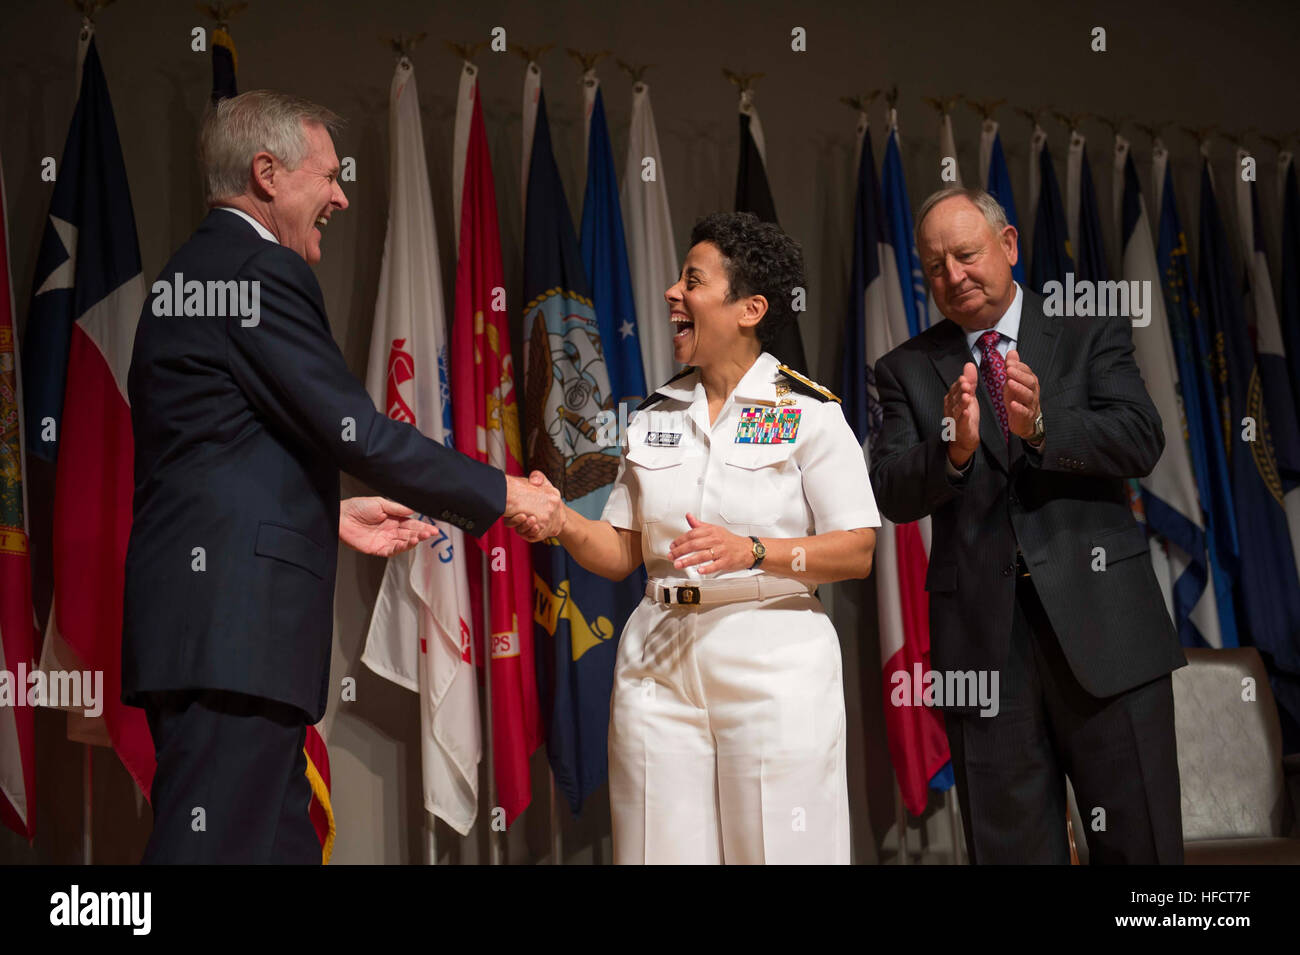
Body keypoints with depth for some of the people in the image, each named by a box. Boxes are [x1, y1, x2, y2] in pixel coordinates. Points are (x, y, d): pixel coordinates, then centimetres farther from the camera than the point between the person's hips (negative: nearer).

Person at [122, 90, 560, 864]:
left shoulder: (192, 272, 21)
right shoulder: (262, 270, -9)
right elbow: (358, 435, -14)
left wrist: (327, 515, 24)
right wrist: (502, 496, -3)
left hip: (198, 624, 10)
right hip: (231, 629, -10)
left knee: (283, 838, 14)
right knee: (222, 842, -8)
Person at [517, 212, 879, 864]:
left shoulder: (808, 412, -4)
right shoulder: (654, 418, 11)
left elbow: (857, 554, -8)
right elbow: (622, 553, 9)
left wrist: (753, 553, -21)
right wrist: (561, 522, -9)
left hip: (772, 663, -4)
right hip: (658, 662, 4)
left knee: (774, 850, 2)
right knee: (664, 849, 8)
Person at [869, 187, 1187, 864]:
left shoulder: (1090, 333, 7)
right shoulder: (907, 370, 9)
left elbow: (1141, 442, -7)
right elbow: (891, 496, -3)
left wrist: (1041, 425, -24)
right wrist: (954, 448, -23)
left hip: (1101, 624, -1)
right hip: (981, 635, 1)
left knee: (1140, 842, 5)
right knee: (1009, 846, 9)